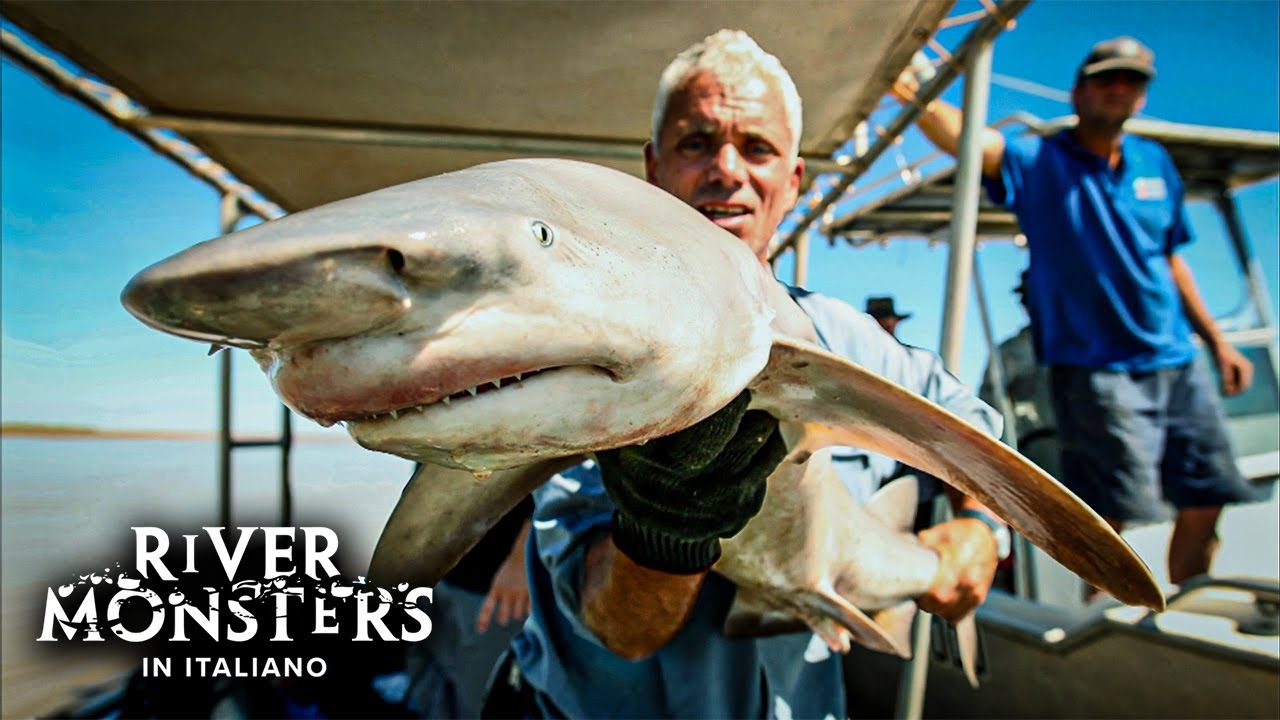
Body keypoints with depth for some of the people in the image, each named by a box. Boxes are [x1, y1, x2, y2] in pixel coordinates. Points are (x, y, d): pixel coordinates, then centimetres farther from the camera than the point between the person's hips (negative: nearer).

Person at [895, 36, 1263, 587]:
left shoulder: (1156, 164, 12)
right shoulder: (1041, 162, -5)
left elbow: (1170, 259, 19)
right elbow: (963, 137, -24)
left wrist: (1217, 341, 19)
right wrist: (905, 86, -41)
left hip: (1177, 363, 7)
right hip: (1096, 368, -6)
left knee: (1205, 504, 12)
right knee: (1111, 511, -5)